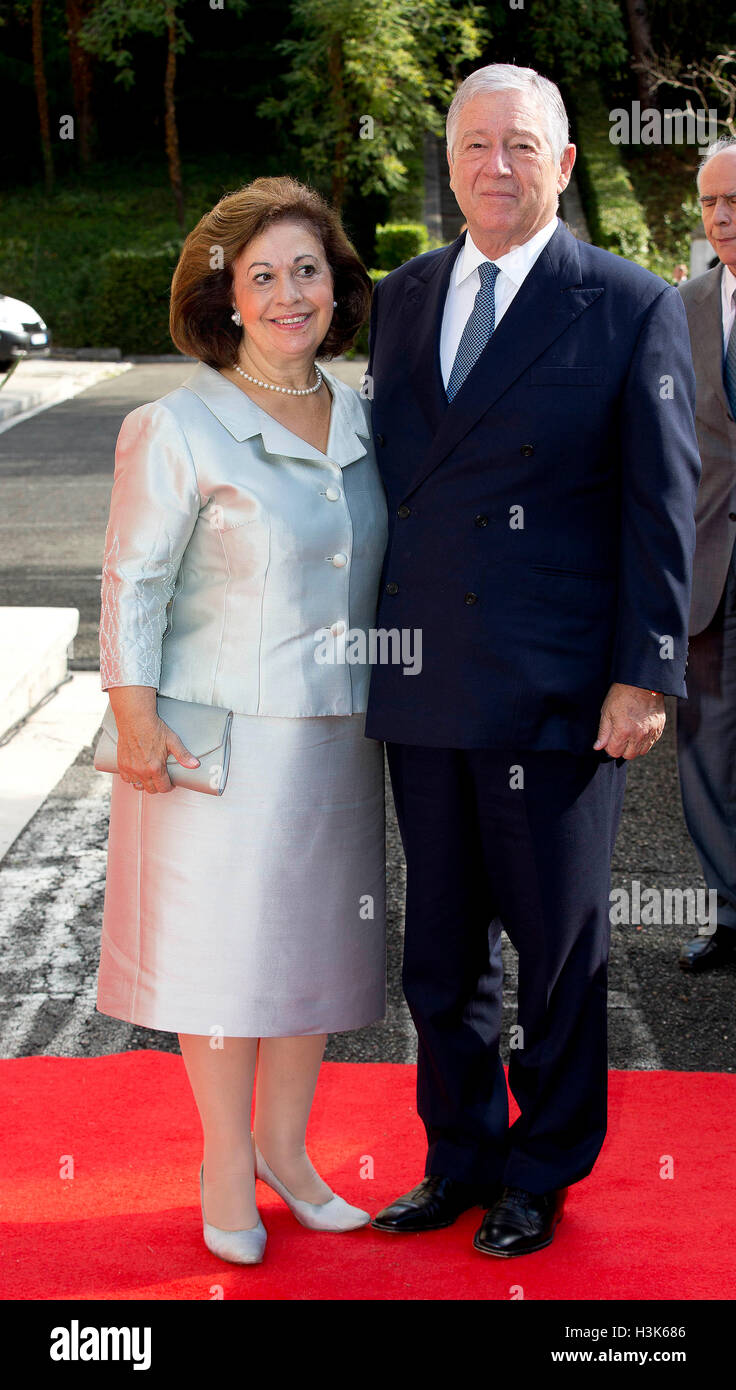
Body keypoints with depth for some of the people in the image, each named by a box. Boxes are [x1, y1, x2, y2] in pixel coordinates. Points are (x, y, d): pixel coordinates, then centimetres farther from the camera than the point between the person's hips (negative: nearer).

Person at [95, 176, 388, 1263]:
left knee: (318, 935, 12)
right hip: (222, 732, -5)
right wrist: (135, 721, -12)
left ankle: (285, 1150, 29)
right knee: (226, 942, 4)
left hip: (336, 729, 6)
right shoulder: (179, 427, -10)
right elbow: (134, 582, -9)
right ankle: (227, 1171, 21)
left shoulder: (358, 420, 8)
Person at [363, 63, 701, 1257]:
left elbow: (661, 506, -6)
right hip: (423, 687, 5)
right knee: (441, 946, 15)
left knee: (559, 946, 9)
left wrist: (645, 675, -10)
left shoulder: (630, 309, -4)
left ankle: (543, 1173, 27)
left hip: (556, 693, -5)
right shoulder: (402, 298, 11)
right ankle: (460, 1159, 32)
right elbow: (383, 475, 15)